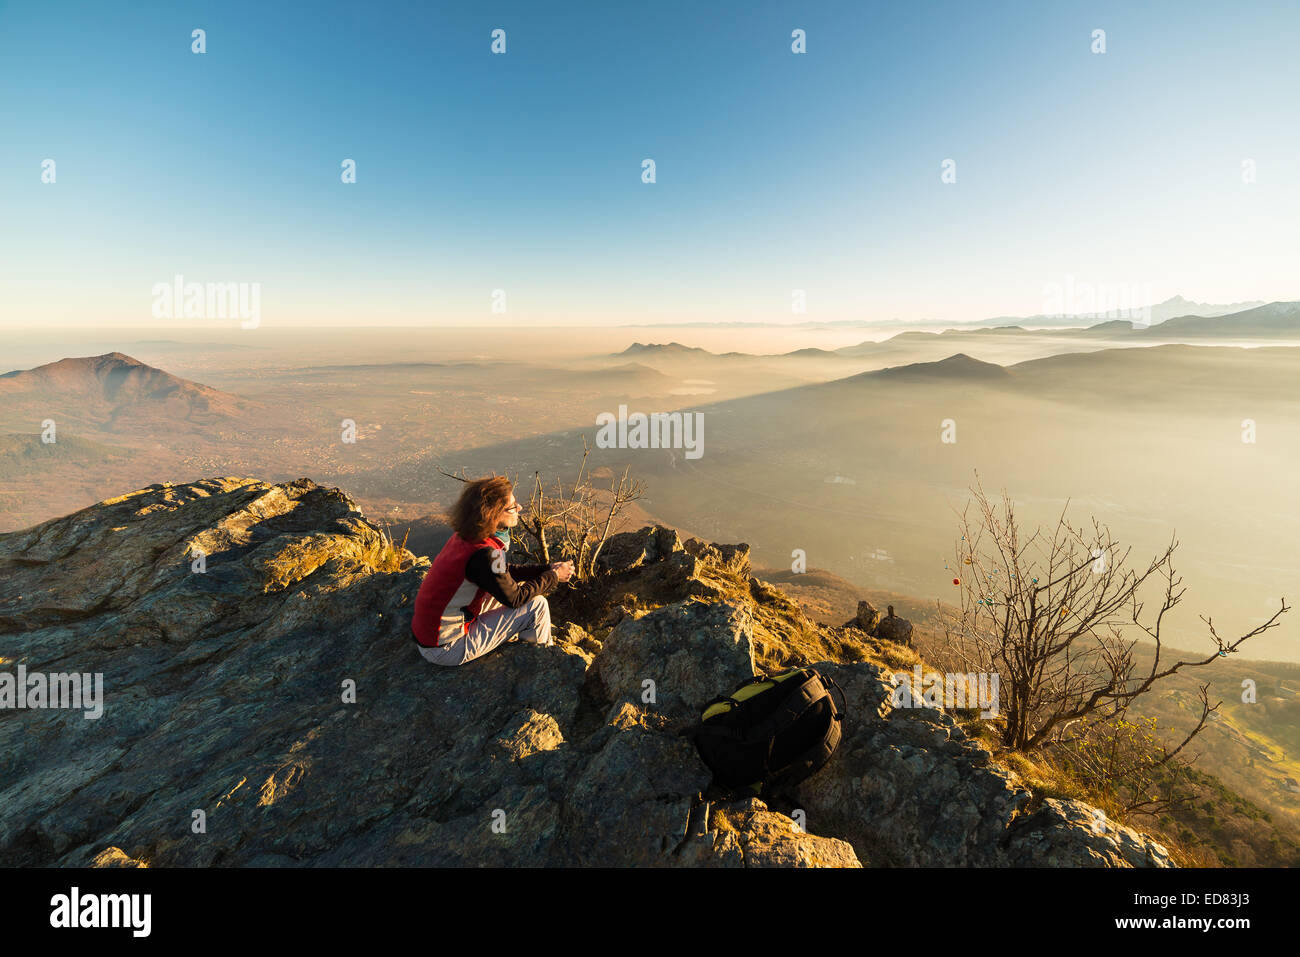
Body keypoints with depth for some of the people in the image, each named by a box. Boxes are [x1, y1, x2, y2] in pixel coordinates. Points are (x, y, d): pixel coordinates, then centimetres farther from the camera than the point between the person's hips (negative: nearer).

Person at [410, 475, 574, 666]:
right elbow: (515, 598, -15)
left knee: (521, 584, 18)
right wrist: (553, 576, -2)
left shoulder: (465, 536, -1)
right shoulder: (484, 554, -28)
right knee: (537, 605, -5)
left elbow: (504, 571, 12)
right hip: (445, 649, -9)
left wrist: (547, 568, 6)